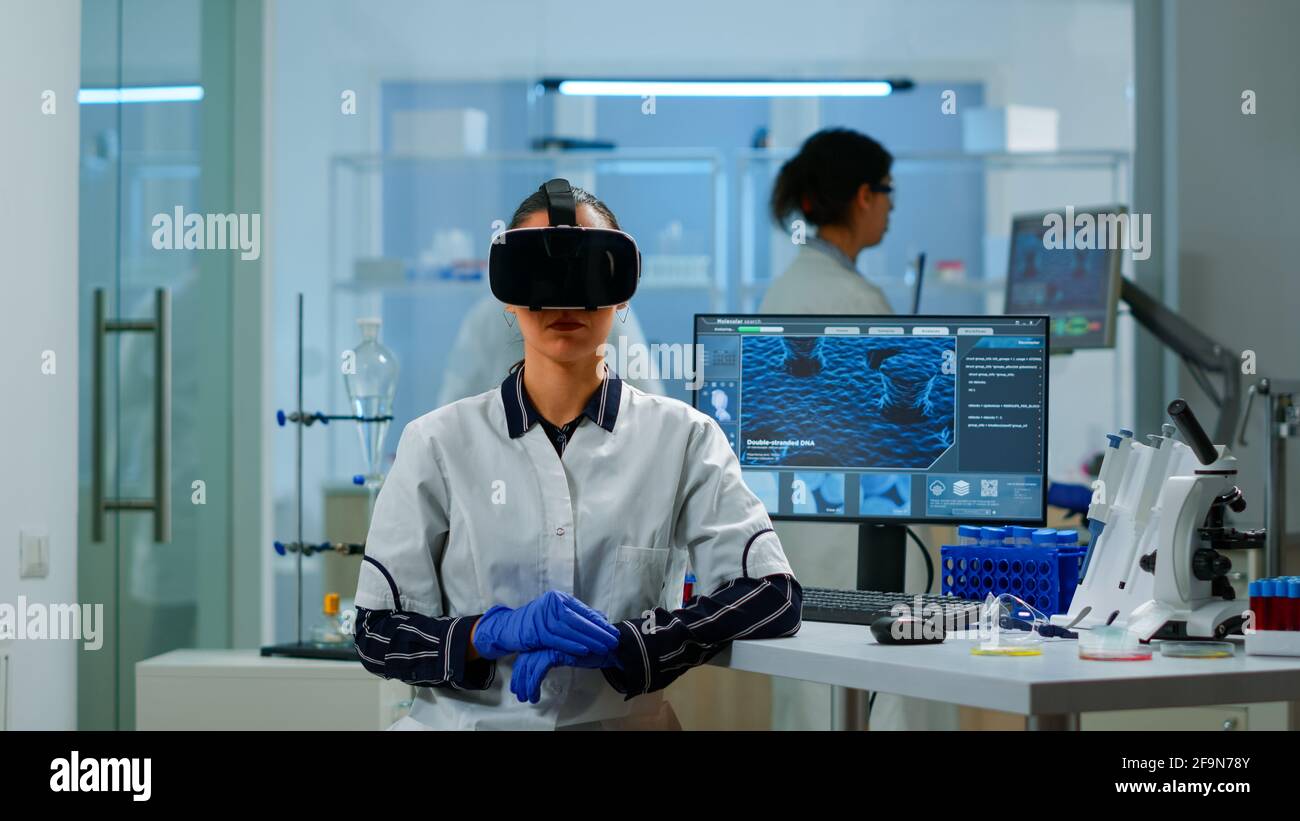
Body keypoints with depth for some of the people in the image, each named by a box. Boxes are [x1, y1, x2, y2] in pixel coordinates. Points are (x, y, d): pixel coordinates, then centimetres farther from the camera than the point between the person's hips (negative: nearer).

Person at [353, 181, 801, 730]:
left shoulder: (682, 438, 5)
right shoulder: (440, 442, 5)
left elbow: (774, 595, -3)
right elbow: (376, 633, 3)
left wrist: (615, 642, -15)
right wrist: (496, 631, -16)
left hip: (620, 720, 0)